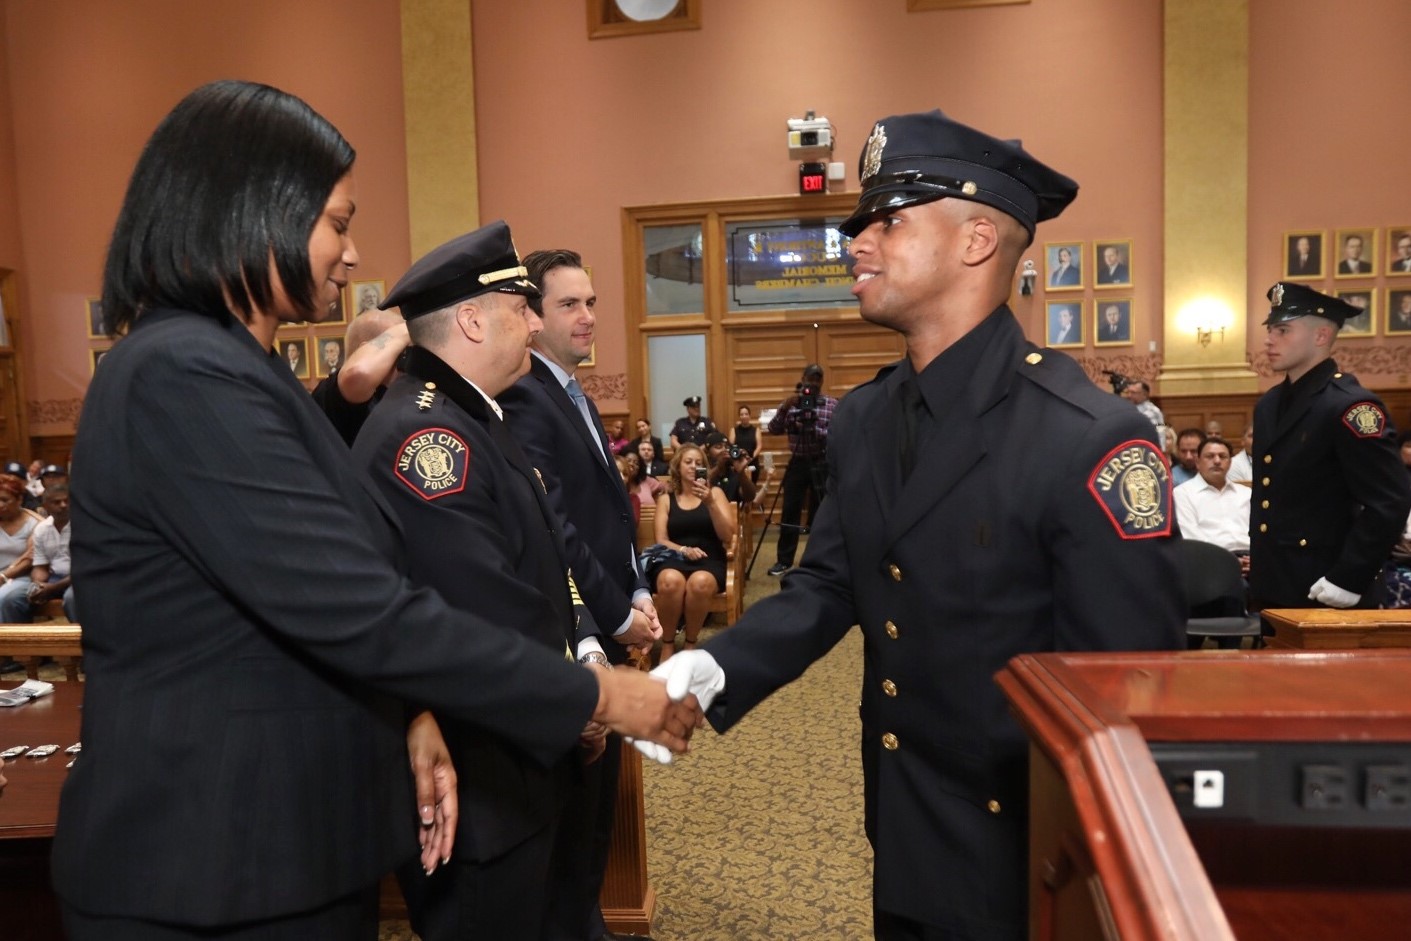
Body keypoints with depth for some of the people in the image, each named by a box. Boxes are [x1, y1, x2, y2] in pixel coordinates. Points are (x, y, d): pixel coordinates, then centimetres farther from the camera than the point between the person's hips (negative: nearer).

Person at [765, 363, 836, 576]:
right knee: (790, 512, 2)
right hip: (797, 463, 2)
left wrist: (812, 428, -22)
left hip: (822, 464, -2)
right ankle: (784, 560, 11)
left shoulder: (832, 404, -1)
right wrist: (784, 407, -19)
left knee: (819, 513, 5)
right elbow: (773, 430, -5)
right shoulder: (791, 404, 4)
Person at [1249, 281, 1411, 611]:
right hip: (1272, 590, 7)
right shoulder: (1268, 404, 11)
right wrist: (1259, 571, 15)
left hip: (1324, 597, -7)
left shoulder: (1350, 406, -14)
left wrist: (1346, 582, -19)